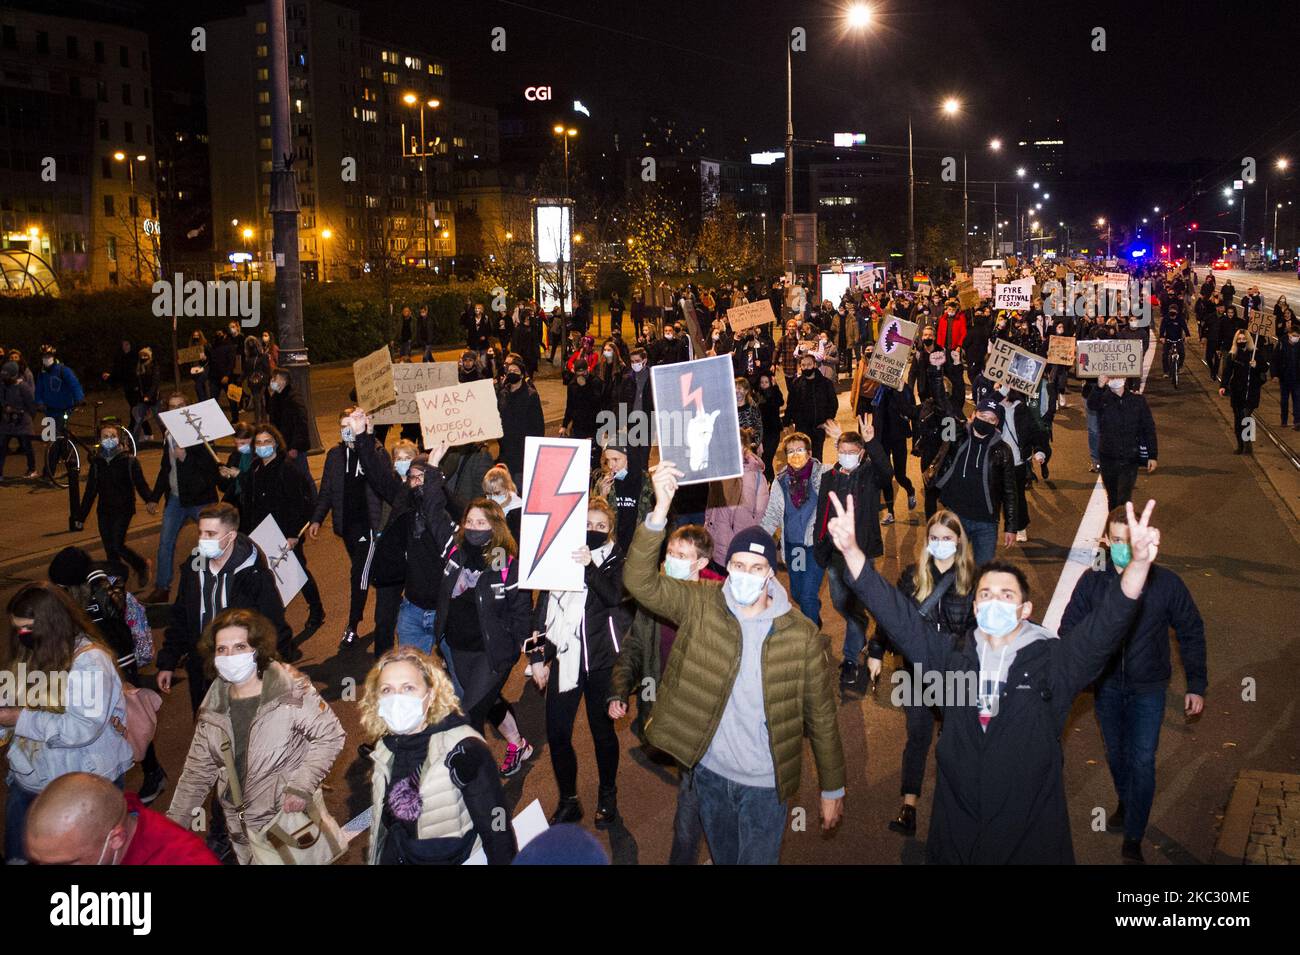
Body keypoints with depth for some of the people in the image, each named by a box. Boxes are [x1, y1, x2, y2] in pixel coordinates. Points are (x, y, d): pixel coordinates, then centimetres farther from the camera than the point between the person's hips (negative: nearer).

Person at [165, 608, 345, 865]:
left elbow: (330, 736, -13)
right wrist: (175, 821, 4)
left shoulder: (291, 689, -17)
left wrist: (302, 785, -20)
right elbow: (198, 768, 7)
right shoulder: (214, 705, -1)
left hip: (291, 816, -4)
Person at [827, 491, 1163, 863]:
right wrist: (851, 550, -16)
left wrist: (1138, 562, -37)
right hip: (956, 823, 2)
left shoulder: (1053, 661, -6)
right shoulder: (951, 655, 1)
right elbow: (897, 616, -4)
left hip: (1032, 828, -2)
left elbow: (1105, 624, -19)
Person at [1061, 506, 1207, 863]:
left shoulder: (1167, 583, -15)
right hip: (1106, 685, 2)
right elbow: (1070, 630, -3)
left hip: (1148, 689, -2)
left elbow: (1191, 633, -2)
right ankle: (1126, 803, 47)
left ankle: (1133, 838, 9)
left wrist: (1196, 686, 0)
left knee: (1142, 761, -3)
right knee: (1116, 754, 20)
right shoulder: (1092, 581, -12)